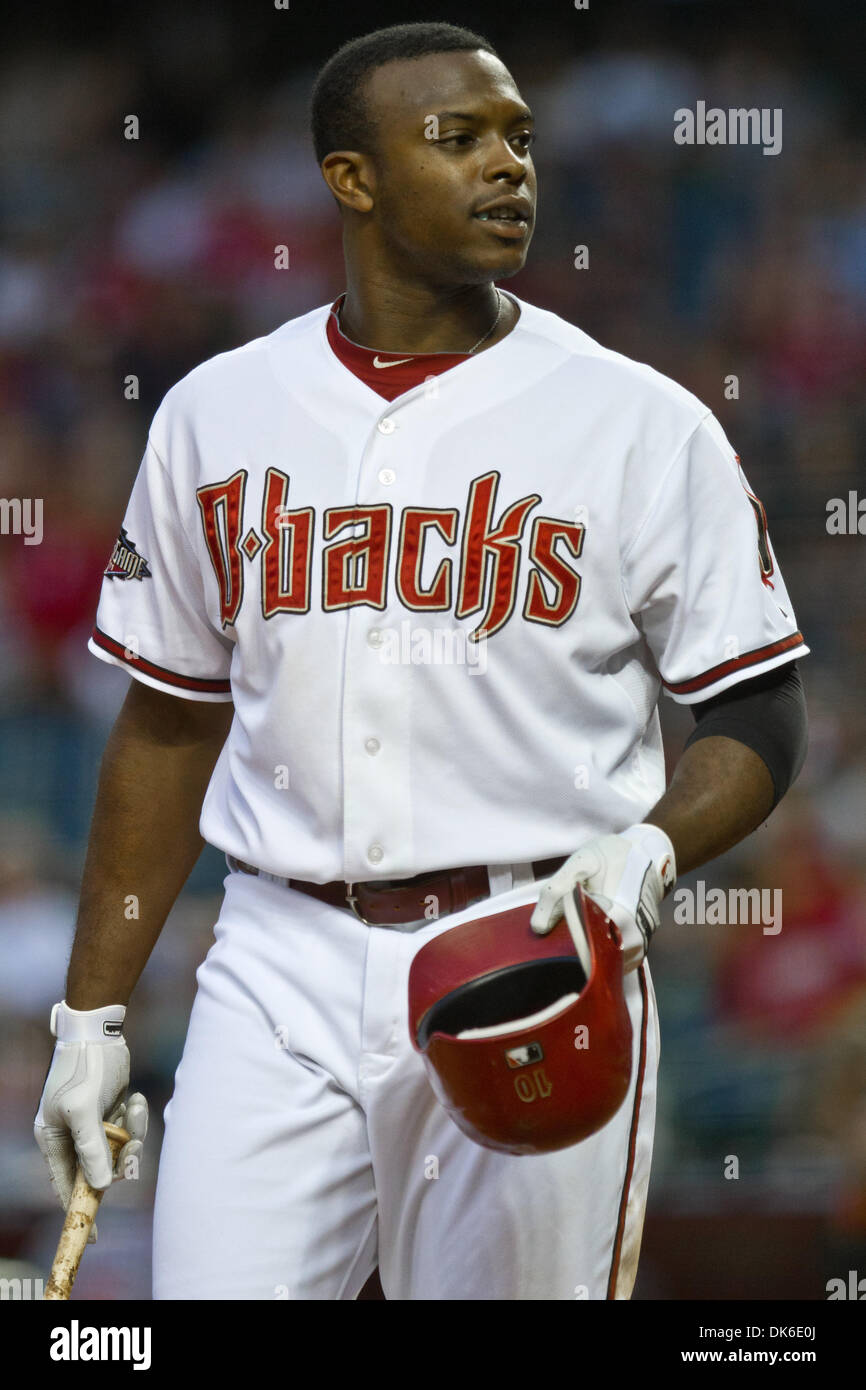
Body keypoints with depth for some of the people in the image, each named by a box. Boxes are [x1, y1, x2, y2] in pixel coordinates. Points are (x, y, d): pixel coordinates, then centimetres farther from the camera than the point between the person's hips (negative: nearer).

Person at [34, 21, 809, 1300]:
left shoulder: (644, 425, 0)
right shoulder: (216, 414, 9)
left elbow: (760, 718, 2)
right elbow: (170, 727, 15)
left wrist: (649, 854, -18)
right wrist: (91, 1013, 12)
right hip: (281, 968, 2)